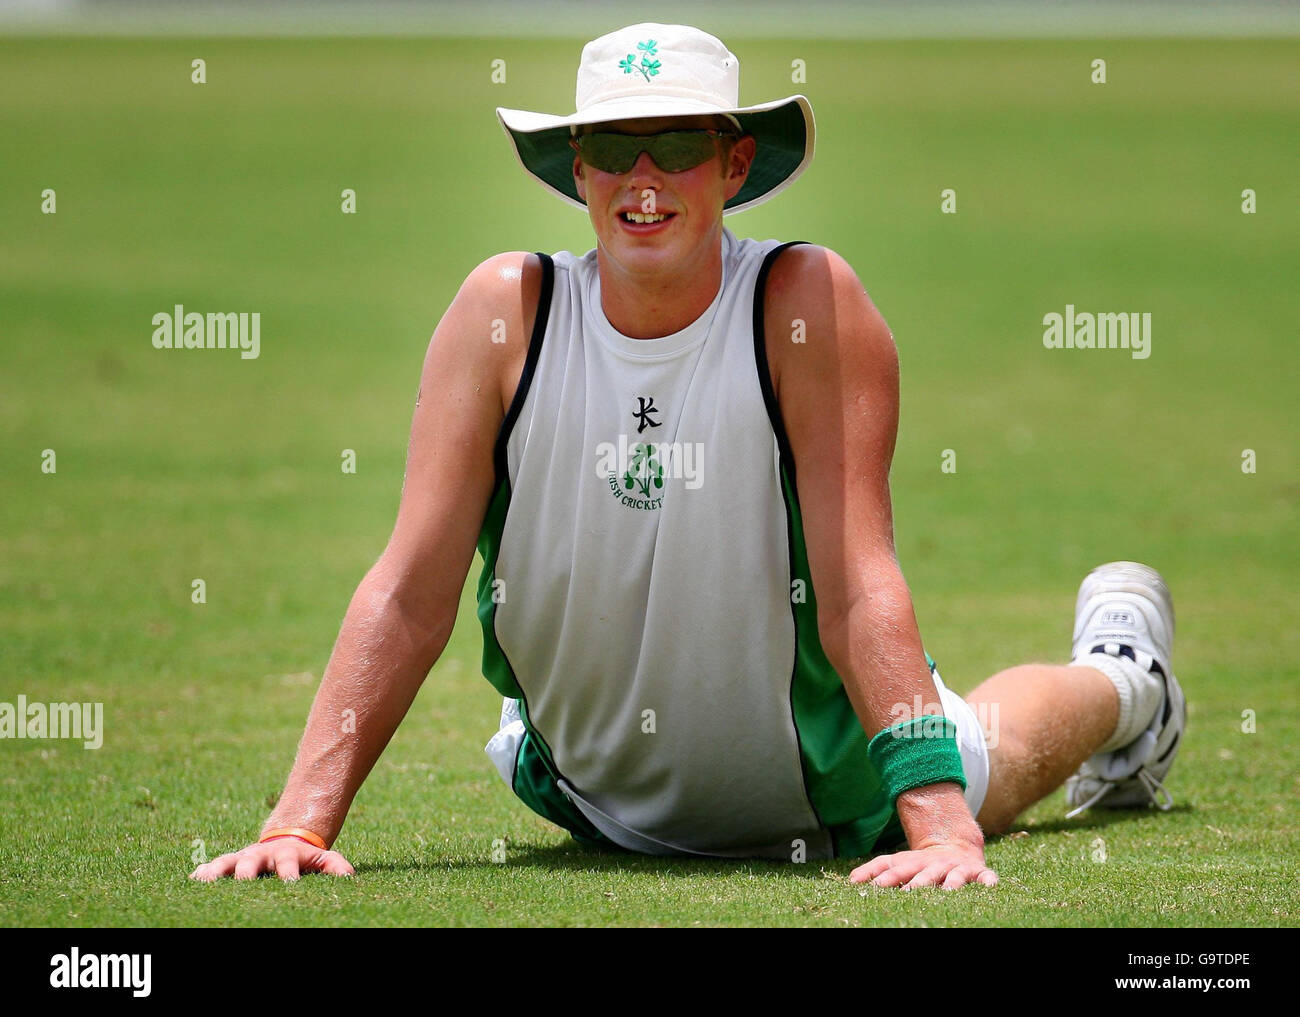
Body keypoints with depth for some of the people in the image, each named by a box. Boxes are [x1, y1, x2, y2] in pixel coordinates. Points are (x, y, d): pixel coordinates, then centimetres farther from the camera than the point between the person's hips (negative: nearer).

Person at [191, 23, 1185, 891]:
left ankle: (1120, 677, 57)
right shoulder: (505, 312, -23)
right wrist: (302, 821, -35)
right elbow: (410, 591, -25)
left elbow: (859, 586, -33)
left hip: (820, 794, -1)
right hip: (593, 805, 1)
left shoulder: (810, 305, -29)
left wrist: (941, 829, -43)